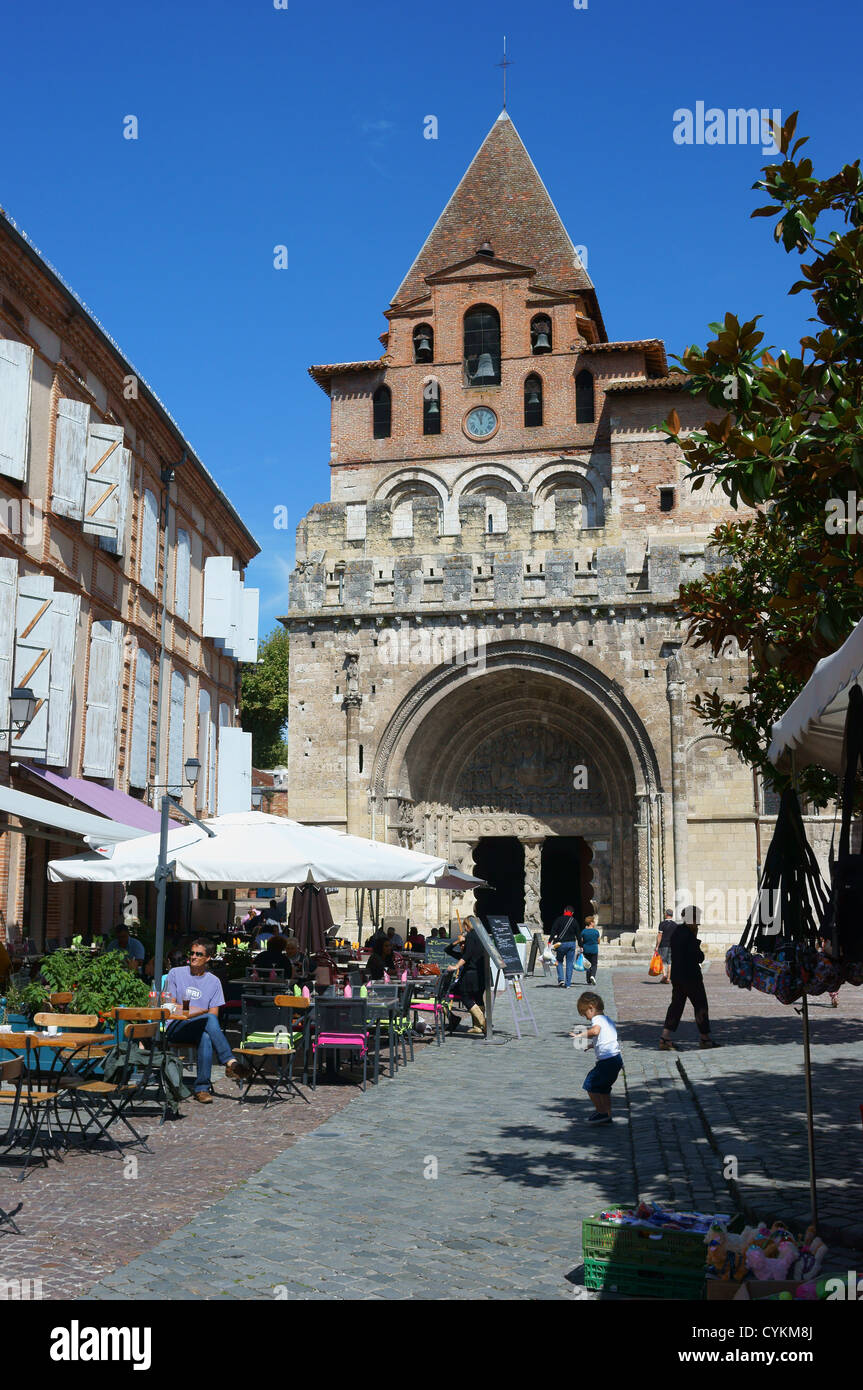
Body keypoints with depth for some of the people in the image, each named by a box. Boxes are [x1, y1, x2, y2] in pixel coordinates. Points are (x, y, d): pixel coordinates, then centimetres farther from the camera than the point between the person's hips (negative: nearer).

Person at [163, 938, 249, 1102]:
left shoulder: (214, 981, 13)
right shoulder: (176, 973, 10)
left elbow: (214, 1013, 6)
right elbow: (171, 1006, 5)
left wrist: (189, 1013, -12)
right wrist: (200, 1012, -6)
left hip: (201, 1030, 2)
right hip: (175, 1028, -2)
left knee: (206, 1037, -37)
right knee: (209, 1019, -34)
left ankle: (202, 1088, -37)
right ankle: (230, 1062, -43)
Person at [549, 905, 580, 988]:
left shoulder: (559, 919, -1)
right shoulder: (574, 921, 6)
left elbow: (553, 931, -8)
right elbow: (578, 935, 7)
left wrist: (550, 942, -9)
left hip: (561, 943, -2)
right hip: (572, 943, 2)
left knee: (559, 961, 12)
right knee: (569, 963, 6)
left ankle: (561, 979, -6)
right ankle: (567, 984, 6)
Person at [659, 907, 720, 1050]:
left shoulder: (676, 932, 9)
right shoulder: (689, 936, -19)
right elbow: (699, 957, -20)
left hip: (676, 975, 9)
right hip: (690, 977, -9)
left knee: (676, 1005, 9)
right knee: (700, 1005, 5)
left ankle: (665, 1039, 1)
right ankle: (704, 1038, 15)